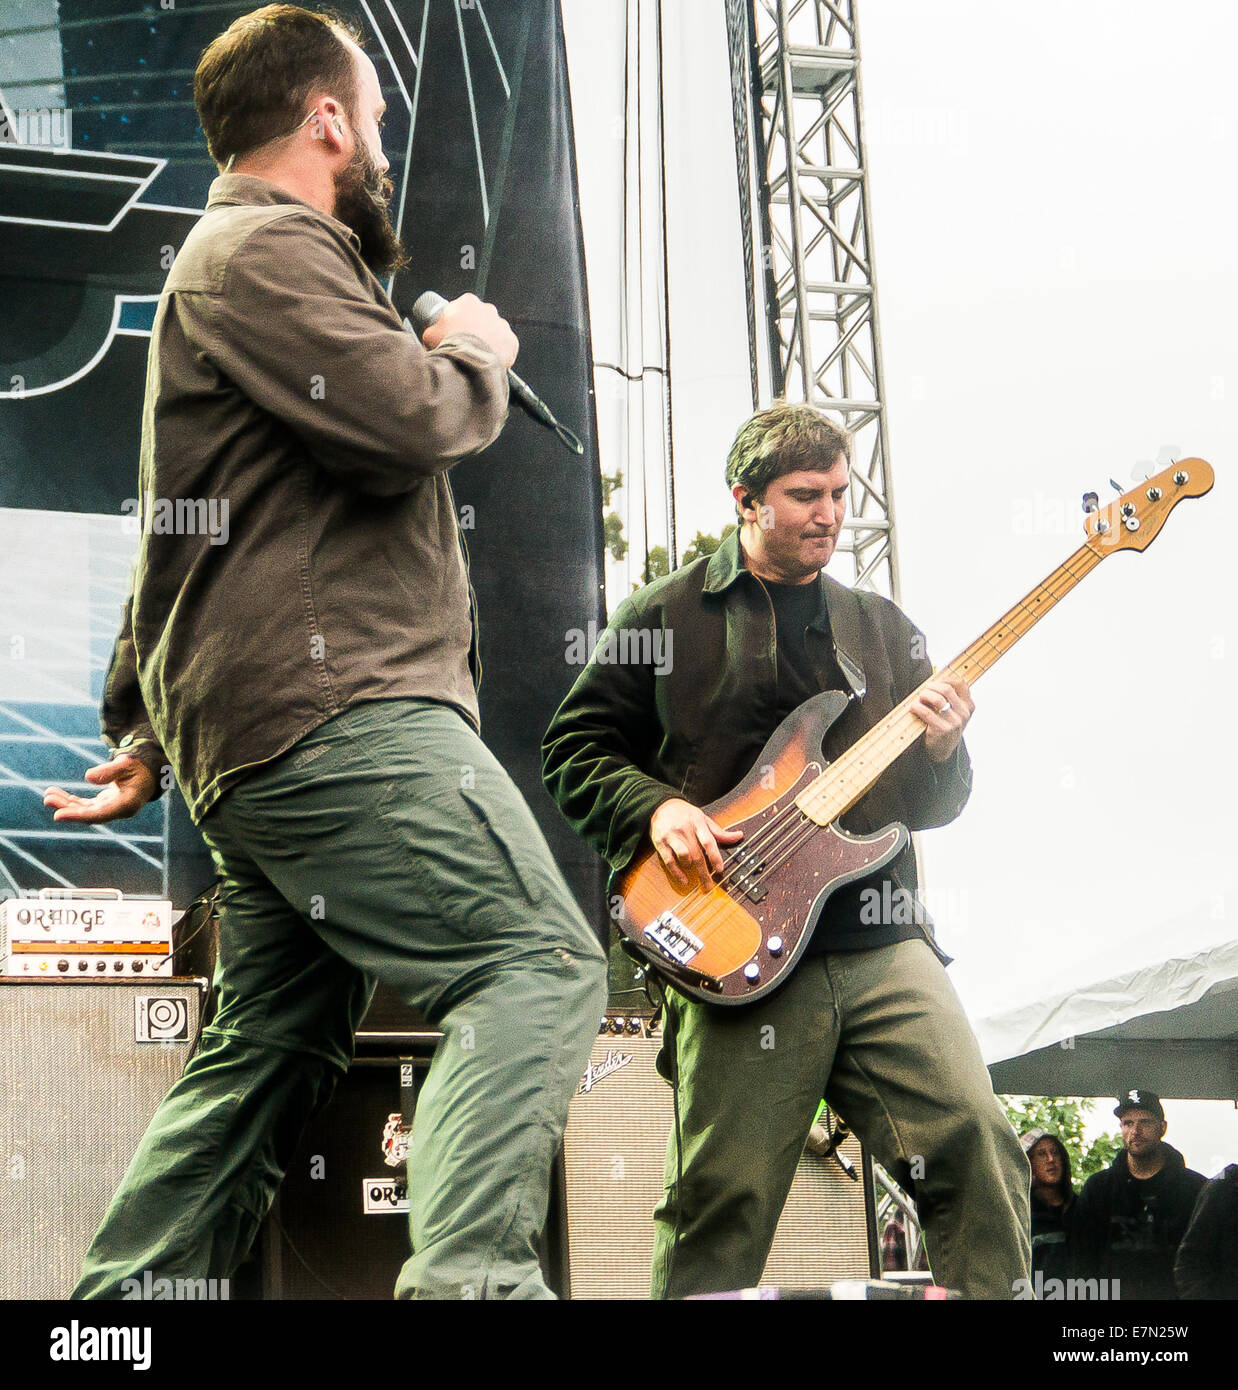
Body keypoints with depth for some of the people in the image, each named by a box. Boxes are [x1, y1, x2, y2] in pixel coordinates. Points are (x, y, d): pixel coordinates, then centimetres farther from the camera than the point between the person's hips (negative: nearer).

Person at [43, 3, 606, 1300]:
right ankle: (465, 1277, -31)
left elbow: (177, 547, 34)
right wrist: (476, 353, 3)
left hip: (250, 742, 11)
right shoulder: (265, 248, -5)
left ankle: (122, 1298, 10)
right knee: (539, 965, -17)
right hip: (338, 708, -11)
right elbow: (409, 423, -19)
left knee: (270, 1043, 11)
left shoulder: (241, 256, 31)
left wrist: (144, 728, 35)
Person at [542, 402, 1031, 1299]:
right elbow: (574, 748, 8)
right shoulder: (667, 617, 8)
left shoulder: (881, 627, 19)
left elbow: (931, 809, 19)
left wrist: (940, 753, -3)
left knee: (979, 1145, -11)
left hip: (884, 947, 3)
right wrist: (655, 808, -9)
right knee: (724, 1201, -5)